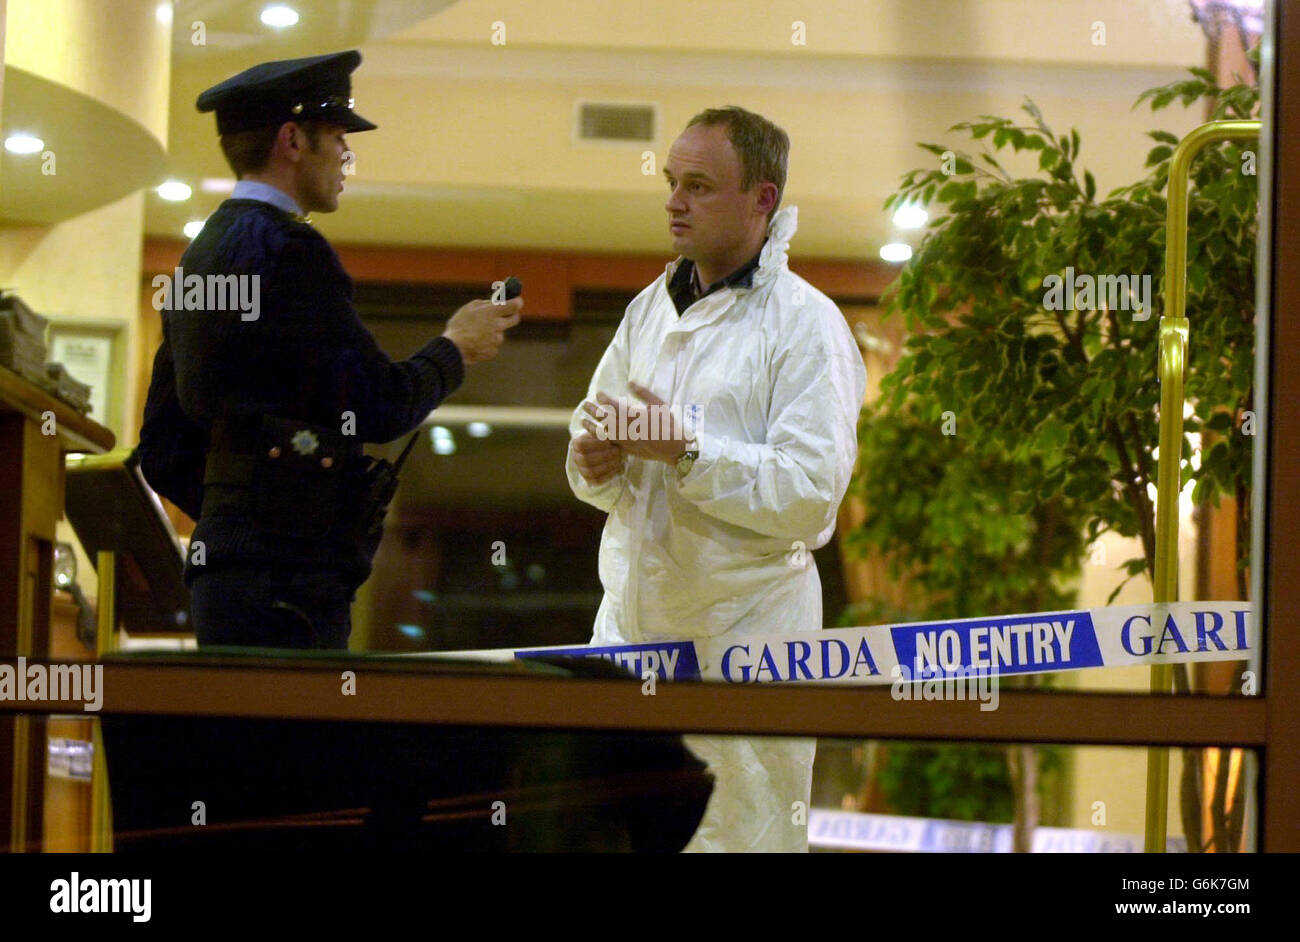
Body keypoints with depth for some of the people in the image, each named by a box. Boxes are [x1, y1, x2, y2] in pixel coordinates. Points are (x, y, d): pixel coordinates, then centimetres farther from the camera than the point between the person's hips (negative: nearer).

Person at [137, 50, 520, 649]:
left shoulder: (199, 257, 17)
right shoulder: (286, 251, -11)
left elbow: (162, 453, 19)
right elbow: (379, 408, -12)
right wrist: (455, 348, 5)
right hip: (288, 583, -10)